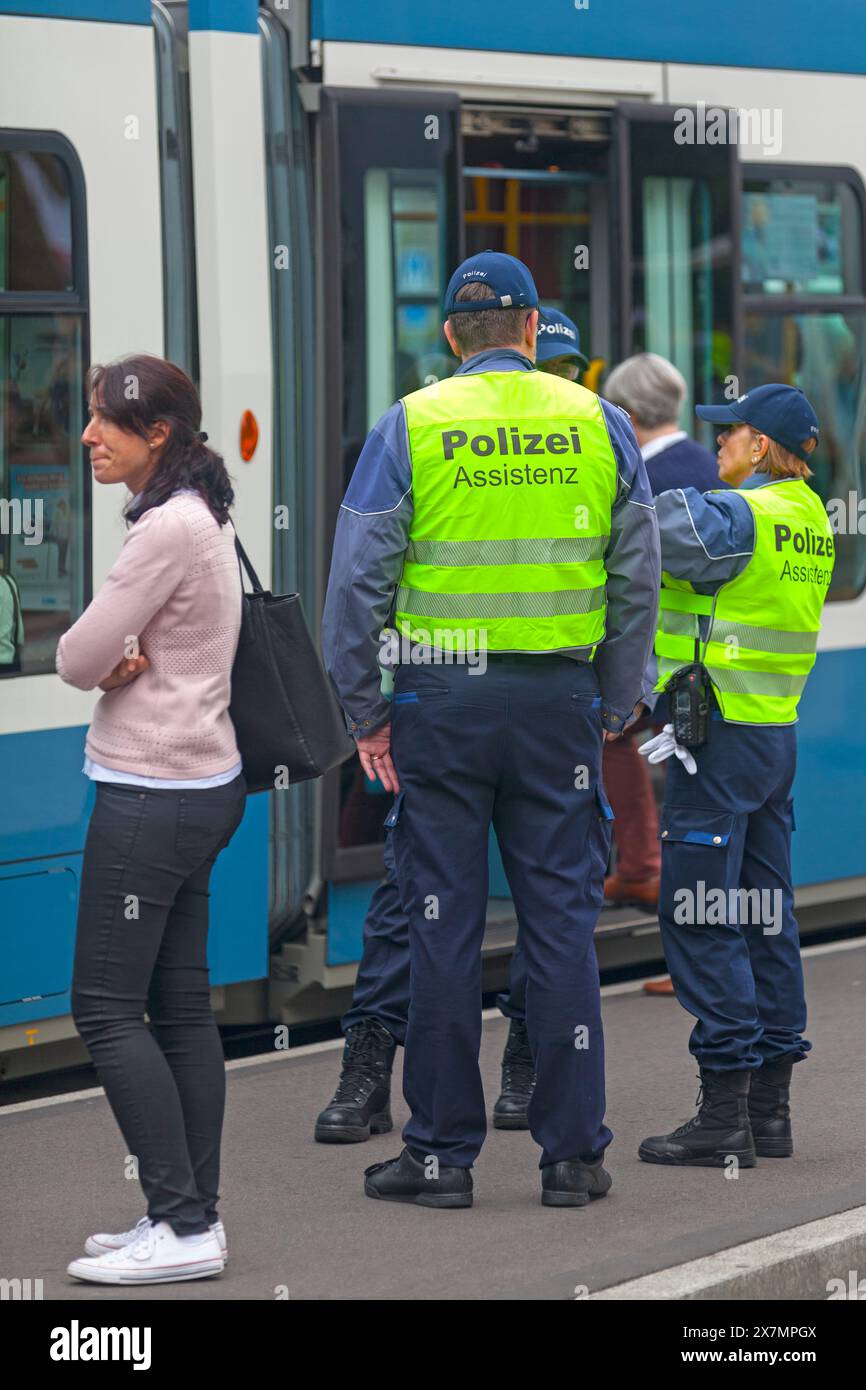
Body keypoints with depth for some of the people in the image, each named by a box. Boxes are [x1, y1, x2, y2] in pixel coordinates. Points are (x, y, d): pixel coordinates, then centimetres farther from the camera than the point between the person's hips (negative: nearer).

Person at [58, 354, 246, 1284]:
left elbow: (77, 658, -17)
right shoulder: (199, 519, 14)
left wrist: (109, 662, 4)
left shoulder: (168, 529, -18)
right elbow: (89, 659, 13)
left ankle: (184, 1225, -8)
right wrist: (124, 662, -8)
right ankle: (191, 1218, 13)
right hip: (196, 785, 10)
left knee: (106, 1007, -7)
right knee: (180, 1006, 10)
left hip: (151, 796, -10)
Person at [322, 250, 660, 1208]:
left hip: (442, 700, -1)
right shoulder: (598, 425, 5)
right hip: (558, 699, 1)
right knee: (560, 921, 5)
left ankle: (442, 1153, 6)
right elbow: (637, 581, 6)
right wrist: (615, 703, 14)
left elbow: (359, 581, -4)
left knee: (444, 928, 3)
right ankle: (571, 1153, 6)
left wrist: (364, 715, 2)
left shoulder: (407, 429, -1)